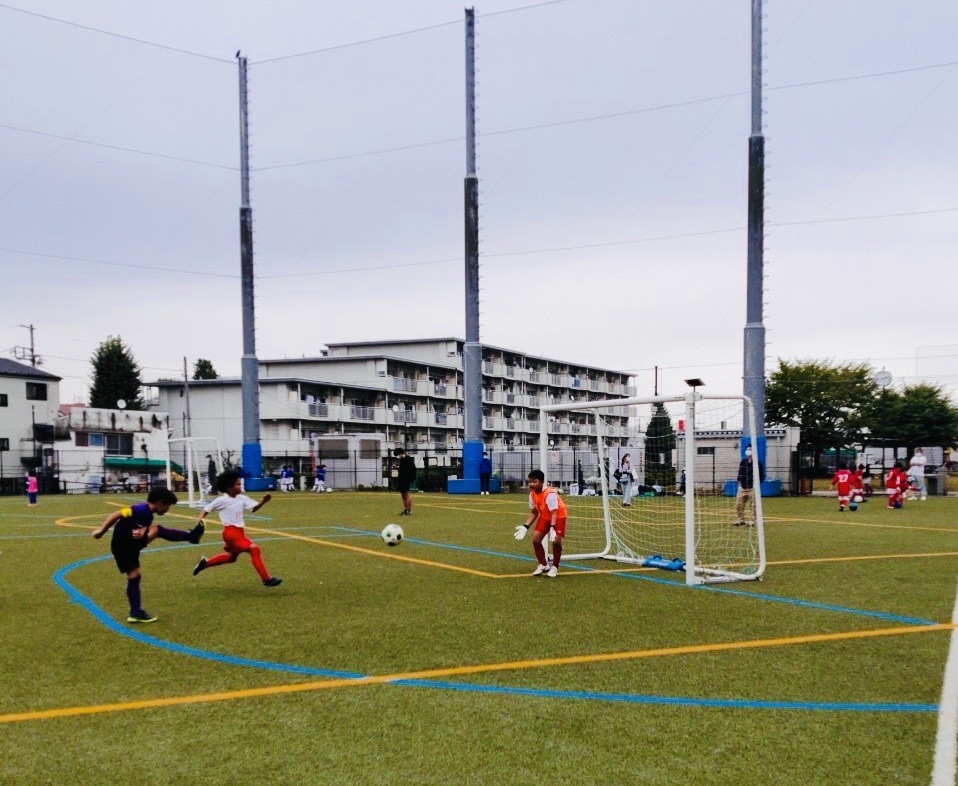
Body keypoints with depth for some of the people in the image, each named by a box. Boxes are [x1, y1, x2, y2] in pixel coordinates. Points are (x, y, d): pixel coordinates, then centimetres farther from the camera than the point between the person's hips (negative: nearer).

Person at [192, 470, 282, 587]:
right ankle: (266, 579, -16)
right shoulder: (221, 500, -10)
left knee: (232, 557, 27)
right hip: (231, 532, -9)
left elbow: (253, 508, 3)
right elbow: (207, 509, 0)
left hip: (239, 532, 9)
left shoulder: (241, 498, 5)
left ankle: (205, 563, 44)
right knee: (254, 549, -20)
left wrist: (263, 501, -14)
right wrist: (201, 519, -16)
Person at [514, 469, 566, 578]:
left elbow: (554, 513, -35)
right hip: (544, 517, 7)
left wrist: (553, 528, -47)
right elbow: (534, 513, 3)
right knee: (535, 540, -4)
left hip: (558, 516, -7)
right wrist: (525, 527, -6)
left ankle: (554, 567, 2)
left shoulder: (550, 494, -32)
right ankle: (543, 565, 17)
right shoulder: (532, 494, -10)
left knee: (556, 541, -21)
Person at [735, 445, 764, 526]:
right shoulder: (742, 462, 11)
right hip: (742, 487, 5)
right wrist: (739, 482, 10)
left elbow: (761, 476, -3)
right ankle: (741, 520, 17)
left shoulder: (757, 463, -5)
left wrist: (756, 484, -11)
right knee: (738, 504, 4)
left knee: (753, 505, -3)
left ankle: (752, 521, 7)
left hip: (752, 488, -5)